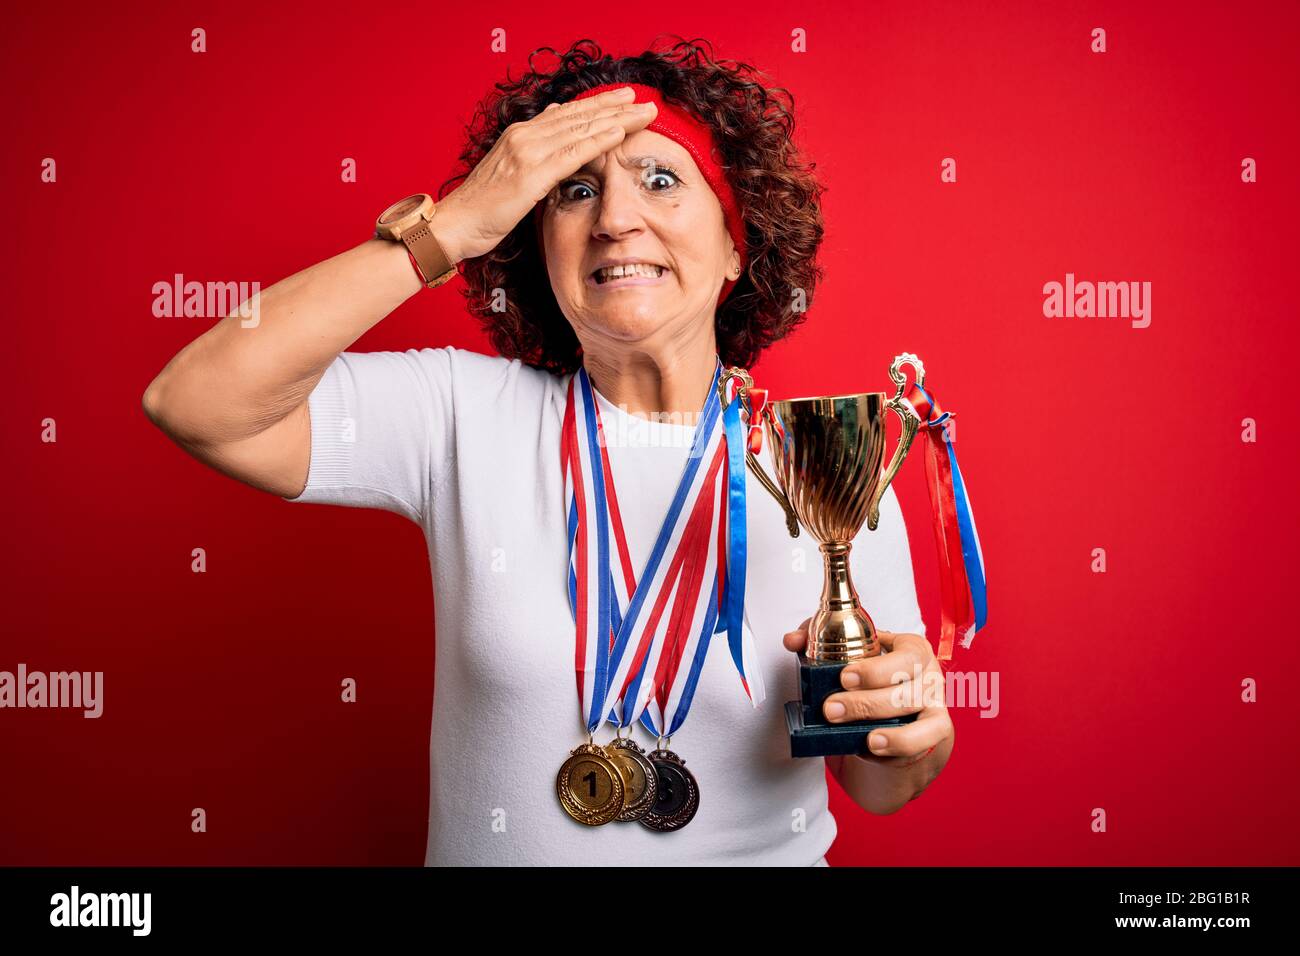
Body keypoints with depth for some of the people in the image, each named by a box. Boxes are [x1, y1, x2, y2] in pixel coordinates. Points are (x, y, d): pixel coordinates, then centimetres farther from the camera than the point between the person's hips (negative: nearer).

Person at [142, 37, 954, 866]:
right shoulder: (466, 413, -6)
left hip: (763, 848, 0)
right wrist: (449, 227, -20)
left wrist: (906, 741, -21)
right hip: (488, 845, 1)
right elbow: (194, 404, -18)